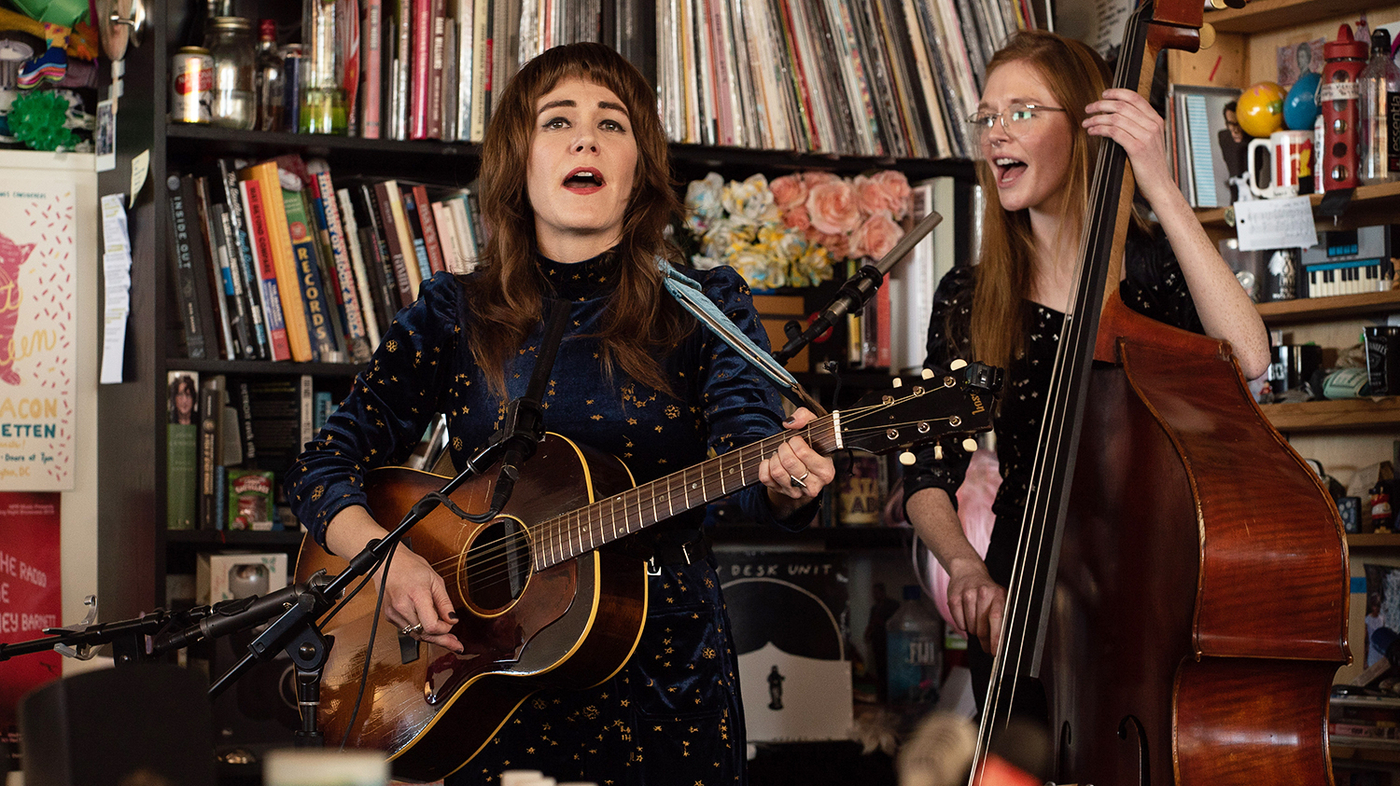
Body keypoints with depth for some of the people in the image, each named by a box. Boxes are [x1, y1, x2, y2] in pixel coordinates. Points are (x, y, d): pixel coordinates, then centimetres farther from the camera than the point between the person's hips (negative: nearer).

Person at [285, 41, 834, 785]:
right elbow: (324, 467, 3)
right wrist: (385, 558, -16)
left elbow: (746, 435, -16)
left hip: (664, 672, 0)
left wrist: (786, 482, -39)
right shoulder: (452, 315, 3)